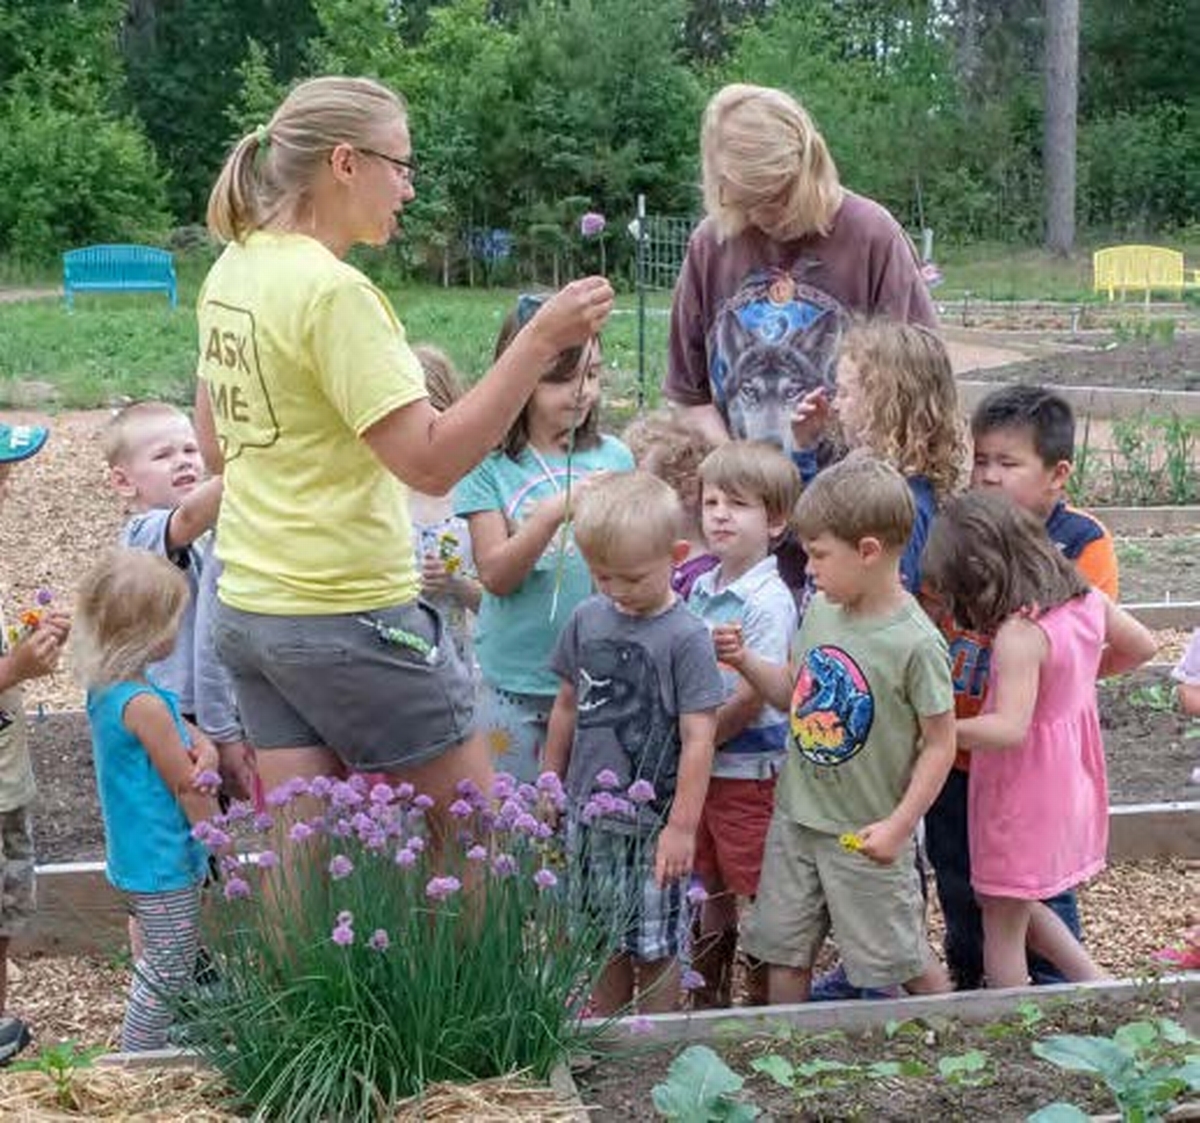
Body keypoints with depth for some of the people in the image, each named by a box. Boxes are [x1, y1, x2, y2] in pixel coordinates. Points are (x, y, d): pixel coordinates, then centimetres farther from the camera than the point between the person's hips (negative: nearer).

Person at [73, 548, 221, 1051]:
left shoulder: (104, 687, 3)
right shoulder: (144, 704, -25)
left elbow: (183, 729, 9)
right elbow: (191, 792, -17)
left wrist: (202, 747, -13)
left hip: (138, 855, 10)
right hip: (164, 863, -10)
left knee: (164, 968, 21)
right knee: (166, 974, 3)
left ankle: (142, 1055, 31)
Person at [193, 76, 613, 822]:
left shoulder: (231, 272, 7)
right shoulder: (334, 291, -20)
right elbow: (432, 461, -24)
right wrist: (540, 342, -23)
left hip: (248, 606, 8)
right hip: (349, 616, -8)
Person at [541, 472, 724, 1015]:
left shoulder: (686, 638, -13)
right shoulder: (587, 620, 3)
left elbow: (697, 739, -13)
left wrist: (682, 826, -14)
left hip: (651, 823, -5)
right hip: (588, 815, 5)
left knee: (655, 947, 7)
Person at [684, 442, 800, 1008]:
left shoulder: (768, 601, -17)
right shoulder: (701, 588, 7)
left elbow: (753, 698, -20)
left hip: (749, 767, -8)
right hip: (702, 767, 8)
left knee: (761, 895, 3)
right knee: (714, 889, 19)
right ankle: (708, 999, 32)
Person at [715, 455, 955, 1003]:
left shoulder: (916, 642, -20)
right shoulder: (820, 611, 0)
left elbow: (941, 744, -14)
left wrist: (899, 824, -18)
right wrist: (746, 662, -3)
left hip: (865, 835, -6)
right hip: (796, 816, 6)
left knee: (901, 959, 9)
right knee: (785, 950, 16)